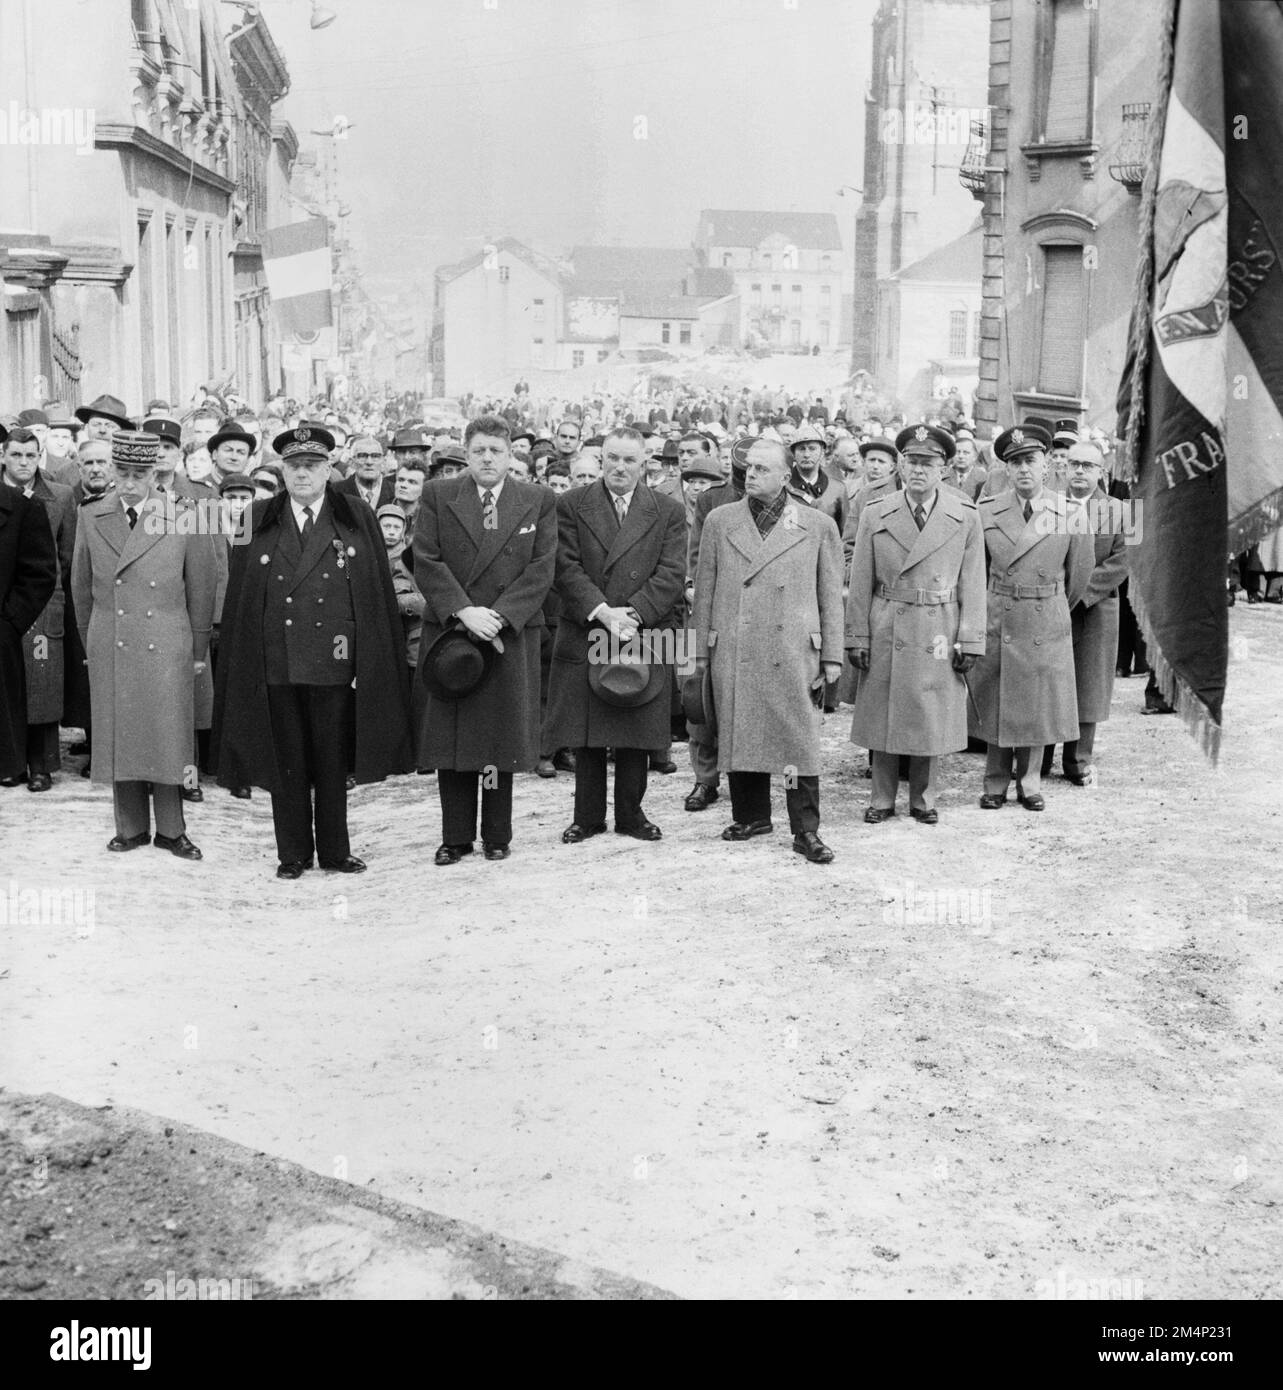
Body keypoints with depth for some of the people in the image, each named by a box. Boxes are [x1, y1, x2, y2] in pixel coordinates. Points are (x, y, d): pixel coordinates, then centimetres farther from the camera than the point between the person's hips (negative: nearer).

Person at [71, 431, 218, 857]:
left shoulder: (184, 518, -3)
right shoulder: (91, 518, 5)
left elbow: (202, 586, 3)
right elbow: (82, 588, 13)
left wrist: (199, 650, 5)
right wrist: (90, 643, 14)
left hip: (167, 649, -2)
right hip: (110, 651, 2)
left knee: (168, 738, 2)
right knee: (119, 737, 7)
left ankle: (171, 830, 14)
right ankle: (130, 828, 19)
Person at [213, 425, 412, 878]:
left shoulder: (359, 520, 5)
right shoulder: (256, 521, 7)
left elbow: (380, 595, 4)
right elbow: (238, 599, 7)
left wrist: (373, 662, -2)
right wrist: (243, 662, 0)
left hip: (336, 665, -1)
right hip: (276, 666, 1)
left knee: (333, 763, 7)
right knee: (286, 763, 7)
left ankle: (334, 851, 19)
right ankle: (293, 854, 18)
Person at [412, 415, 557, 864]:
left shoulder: (538, 501, 6)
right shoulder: (437, 498, 6)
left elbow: (541, 568, -2)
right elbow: (427, 562, -2)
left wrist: (499, 616, -13)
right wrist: (463, 612, -14)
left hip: (512, 634, 0)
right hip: (448, 633, 0)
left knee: (502, 737, 4)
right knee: (451, 740, 3)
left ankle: (498, 836, 15)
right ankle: (456, 836, 12)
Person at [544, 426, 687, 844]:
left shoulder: (668, 511, 7)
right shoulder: (571, 505, 5)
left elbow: (672, 574, -2)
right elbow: (566, 568, -4)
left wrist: (634, 612, -15)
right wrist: (601, 611, -17)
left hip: (644, 635, 0)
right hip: (583, 637, 0)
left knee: (637, 736, 5)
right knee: (586, 737, 4)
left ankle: (631, 814, 18)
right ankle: (587, 816, 16)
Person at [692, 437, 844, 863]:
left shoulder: (818, 526, 5)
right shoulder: (719, 521, 9)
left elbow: (830, 597, 7)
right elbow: (705, 590, 10)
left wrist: (832, 656, 4)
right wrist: (701, 650, 7)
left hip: (793, 653, -2)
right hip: (732, 652, 2)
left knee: (800, 739, -2)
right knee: (738, 734, 7)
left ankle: (806, 830, 5)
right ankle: (751, 816, 23)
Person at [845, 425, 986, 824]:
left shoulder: (966, 517, 1)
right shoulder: (875, 515, 2)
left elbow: (973, 585, 1)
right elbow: (860, 583, 3)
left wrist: (970, 641, -3)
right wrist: (857, 637, -1)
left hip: (939, 633, 0)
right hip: (886, 631, 1)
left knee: (931, 717, 7)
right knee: (882, 714, 6)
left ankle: (923, 798, 23)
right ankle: (882, 798, 20)